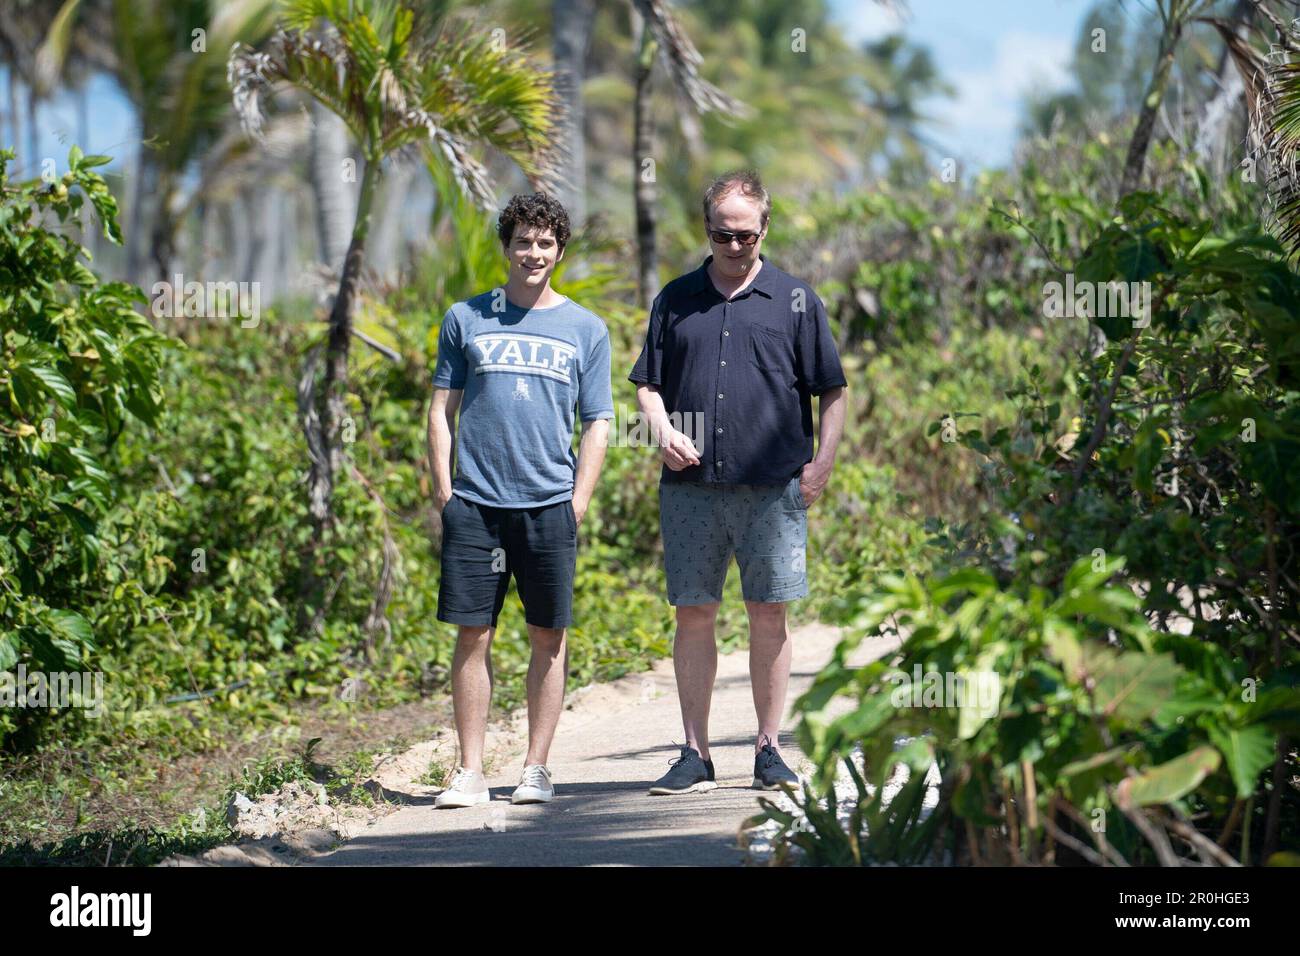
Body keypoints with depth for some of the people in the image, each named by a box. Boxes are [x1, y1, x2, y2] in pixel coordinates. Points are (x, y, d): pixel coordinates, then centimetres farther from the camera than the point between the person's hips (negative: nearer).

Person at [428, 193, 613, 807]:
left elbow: (597, 425, 9)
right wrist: (443, 489, 1)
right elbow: (442, 407, 10)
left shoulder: (586, 329, 9)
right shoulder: (466, 319, 9)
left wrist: (577, 503, -1)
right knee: (473, 635, -1)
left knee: (548, 636, 2)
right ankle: (470, 773, 3)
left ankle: (536, 768, 10)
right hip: (474, 503, 0)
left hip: (549, 503, 0)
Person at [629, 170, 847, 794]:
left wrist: (822, 462, -2)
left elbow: (831, 390, 8)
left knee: (769, 615, 0)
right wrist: (662, 431, -3)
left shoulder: (795, 301, 7)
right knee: (693, 614, 2)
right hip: (690, 486, 2)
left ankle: (769, 750, 8)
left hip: (773, 486, -2)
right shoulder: (677, 300, 13)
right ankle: (695, 755, 7)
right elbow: (648, 382, 16)